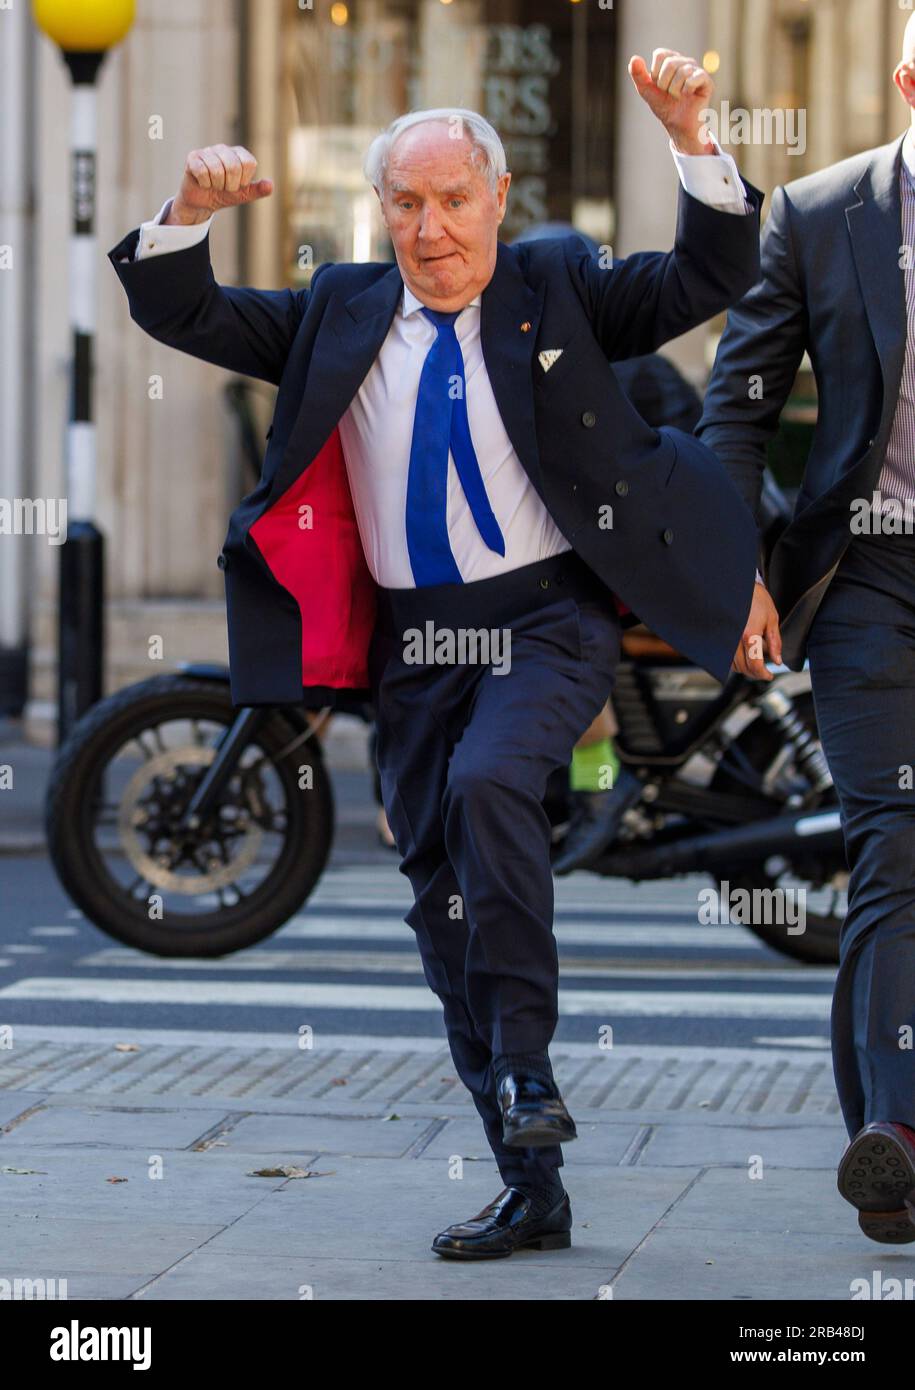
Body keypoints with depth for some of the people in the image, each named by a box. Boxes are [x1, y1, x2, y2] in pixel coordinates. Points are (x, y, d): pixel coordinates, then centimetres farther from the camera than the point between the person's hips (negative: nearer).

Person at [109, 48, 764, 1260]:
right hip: (413, 645, 4)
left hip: (548, 622, -4)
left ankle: (527, 1067, -19)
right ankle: (531, 1191, 12)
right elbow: (180, 316, 5)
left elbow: (713, 278, -5)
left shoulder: (557, 292, 3)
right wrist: (191, 213, -15)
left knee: (487, 782, -32)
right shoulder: (340, 314, 8)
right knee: (443, 897, 3)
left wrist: (693, 144, -21)